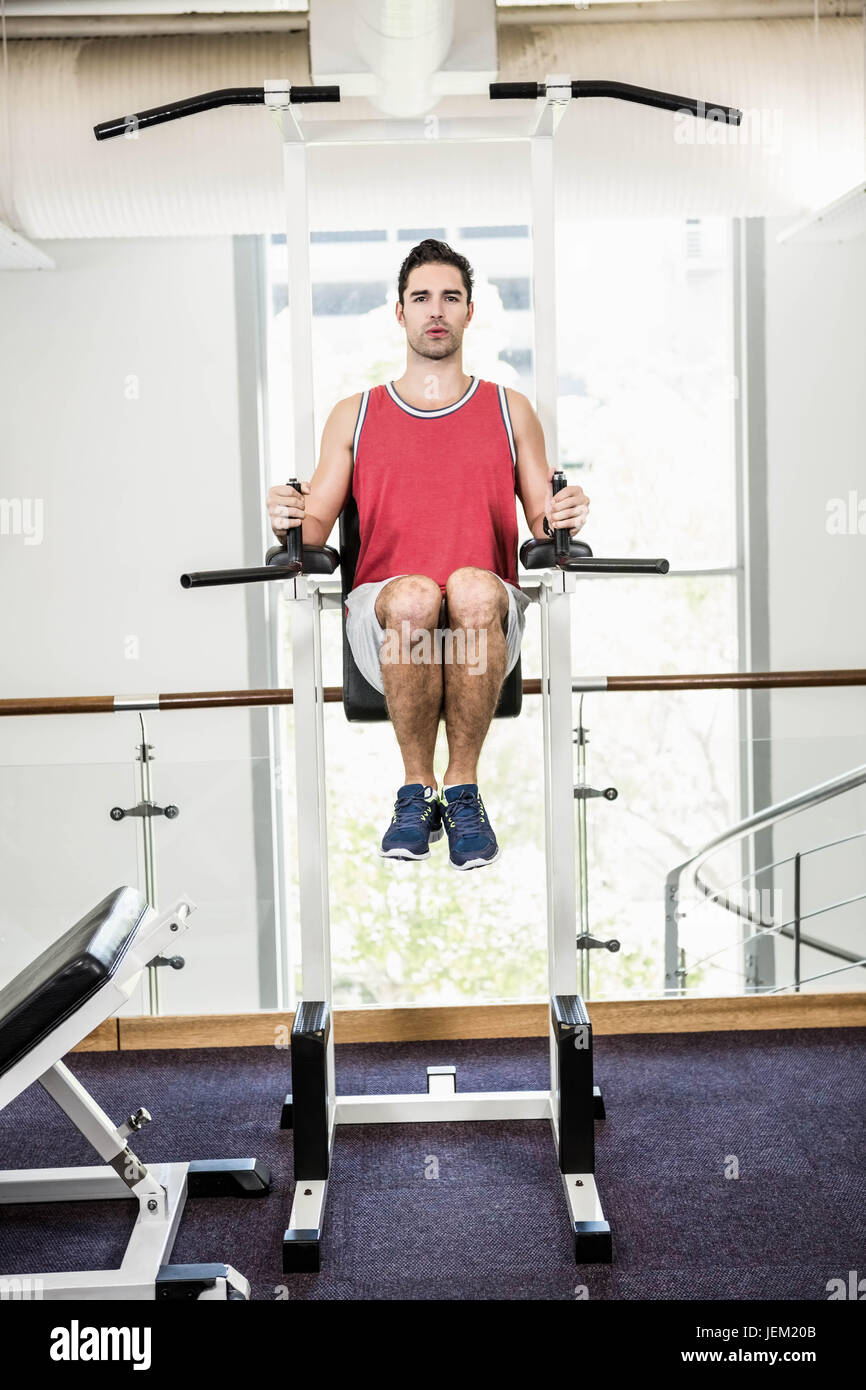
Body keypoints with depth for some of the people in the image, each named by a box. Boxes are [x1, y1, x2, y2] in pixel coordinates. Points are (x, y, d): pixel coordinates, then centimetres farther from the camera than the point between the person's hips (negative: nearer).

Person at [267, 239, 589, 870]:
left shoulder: (510, 409, 20)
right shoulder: (354, 415, 20)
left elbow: (543, 524, 17)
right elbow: (317, 526, 15)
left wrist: (562, 517, -7)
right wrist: (290, 521, -9)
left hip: (486, 622, 0)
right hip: (383, 613, 0)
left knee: (473, 588, -37)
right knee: (414, 596, -37)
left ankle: (463, 790, -21)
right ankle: (417, 790, -18)